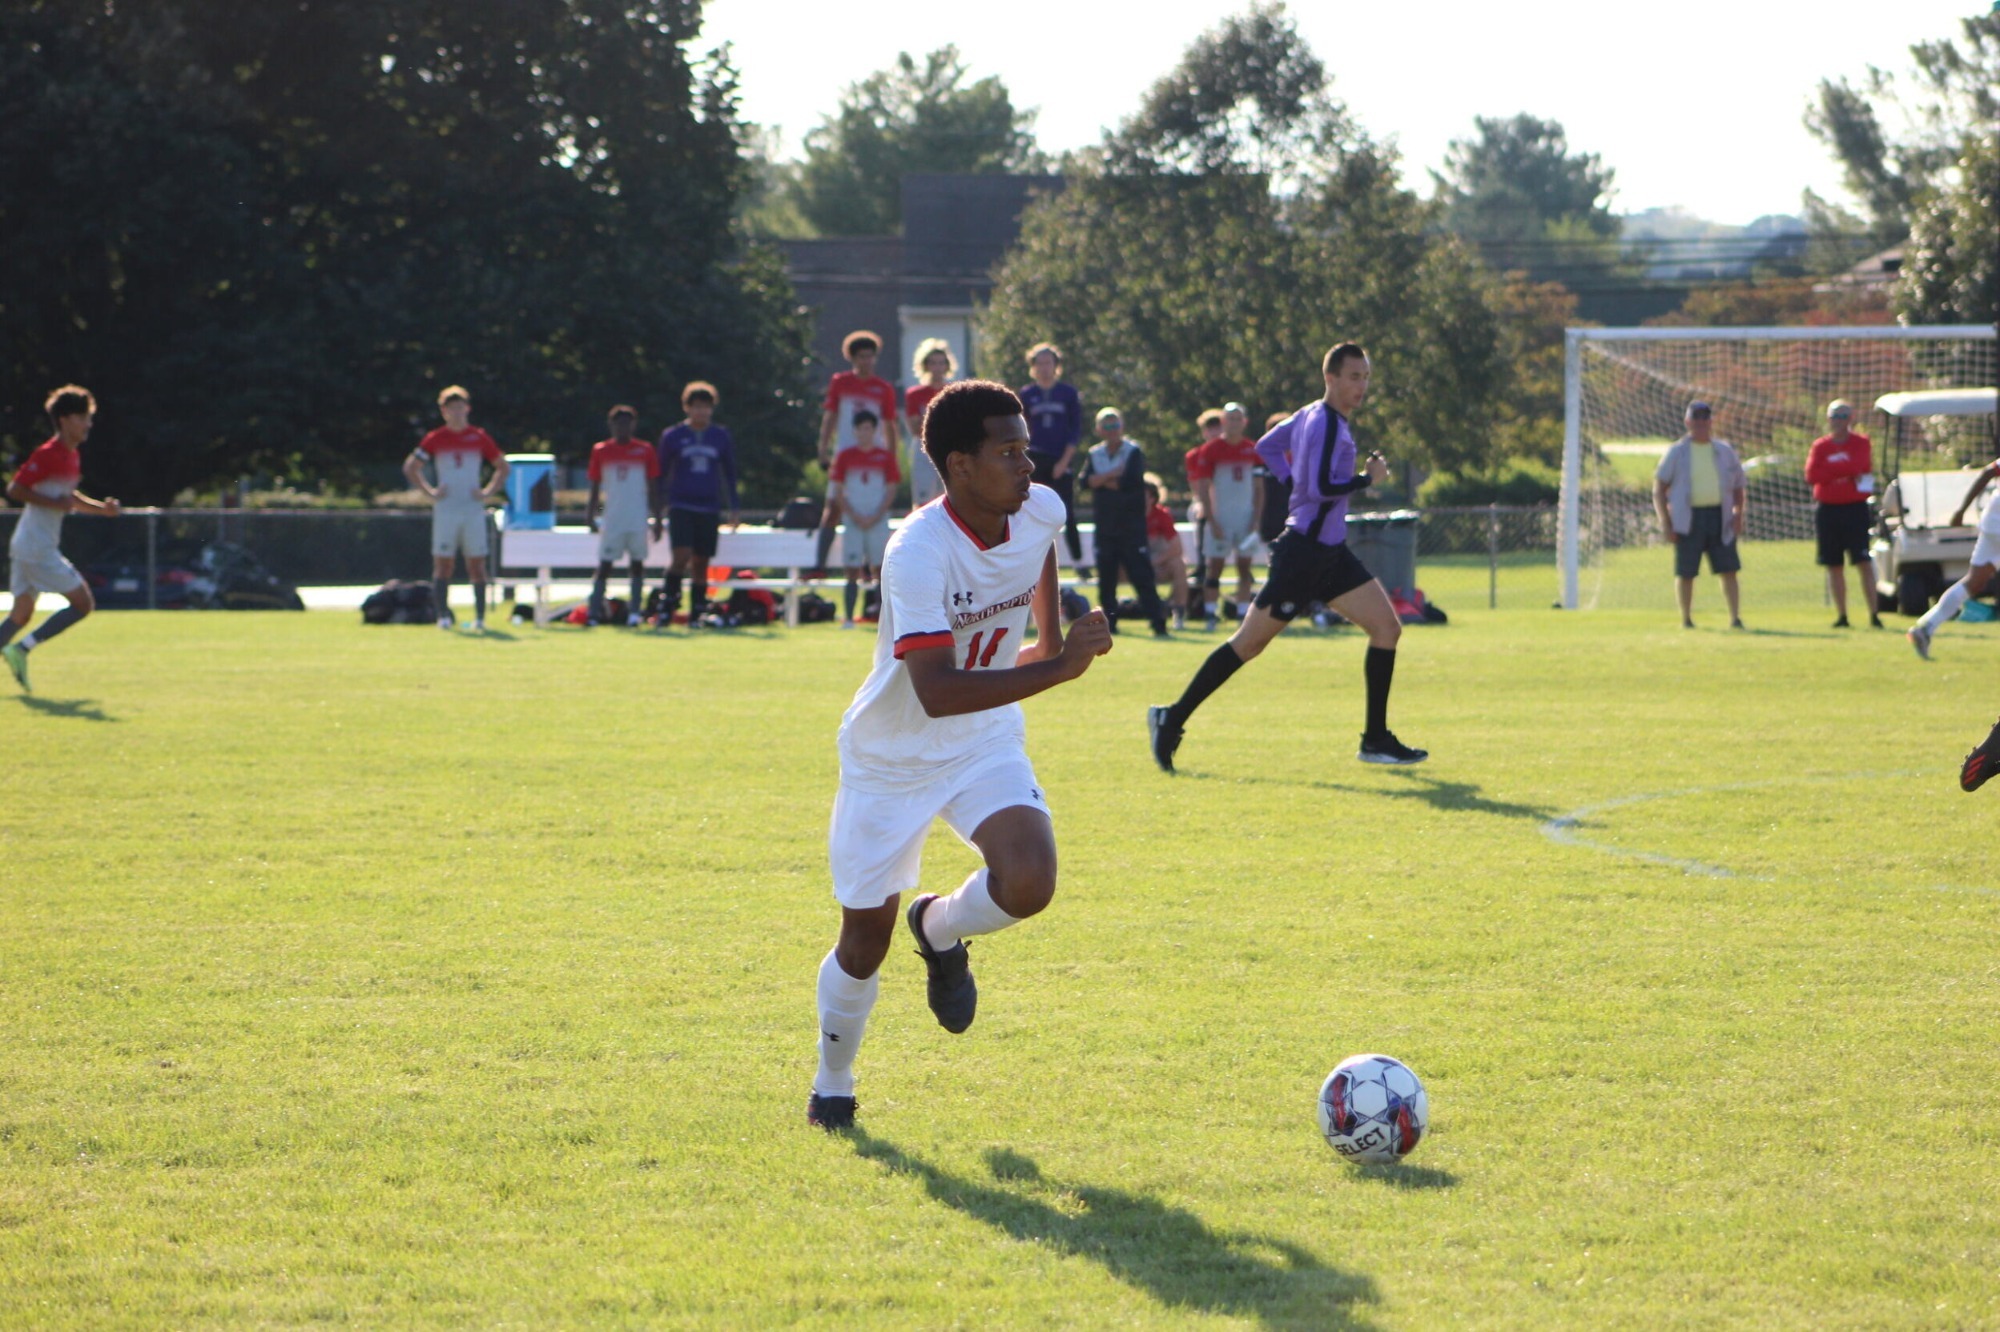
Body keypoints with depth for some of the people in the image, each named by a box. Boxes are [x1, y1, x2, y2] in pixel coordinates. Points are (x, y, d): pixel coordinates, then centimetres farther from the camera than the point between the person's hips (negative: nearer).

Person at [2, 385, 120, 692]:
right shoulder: (49, 454, -14)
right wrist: (53, 503, -21)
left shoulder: (72, 456, 15)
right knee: (83, 603, -6)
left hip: (29, 548, 9)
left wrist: (102, 508, 14)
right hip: (36, 548, -9)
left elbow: (69, 497, 28)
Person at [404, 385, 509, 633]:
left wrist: (489, 492, 3)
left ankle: (480, 617, -1)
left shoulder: (479, 438, 6)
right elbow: (410, 467, 10)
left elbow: (502, 467, 16)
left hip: (473, 508, 0)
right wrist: (430, 491, 0)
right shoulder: (435, 439, 4)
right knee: (443, 563, -2)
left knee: (476, 563, -2)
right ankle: (443, 615, 1)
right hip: (445, 508, 0)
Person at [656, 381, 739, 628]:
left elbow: (729, 475, 16)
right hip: (680, 505, -2)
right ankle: (667, 604, -5)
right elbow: (661, 474, 9)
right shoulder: (673, 437, 3)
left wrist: (733, 509, 13)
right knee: (682, 556, -18)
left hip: (709, 508, 2)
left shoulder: (721, 437, 8)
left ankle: (696, 615, 10)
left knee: (701, 562, 3)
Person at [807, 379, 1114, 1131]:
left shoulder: (1041, 511, -12)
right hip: (891, 759, -4)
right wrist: (1058, 668, -45)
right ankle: (832, 1086, 35)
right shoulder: (917, 555, -32)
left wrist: (1053, 637, 14)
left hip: (986, 745, 4)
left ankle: (941, 931, 12)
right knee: (865, 941, 7)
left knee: (1028, 884, -23)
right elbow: (937, 692, -41)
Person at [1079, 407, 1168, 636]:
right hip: (1105, 527, 4)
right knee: (1106, 576, 7)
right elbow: (1086, 480, -6)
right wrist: (1113, 475, -14)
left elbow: (1130, 481, -16)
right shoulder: (1094, 454, 10)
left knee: (1142, 575, -9)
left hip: (1131, 528, -4)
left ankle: (1158, 623, -10)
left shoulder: (1133, 452, -1)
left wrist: (1102, 480, -6)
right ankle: (1108, 622, 16)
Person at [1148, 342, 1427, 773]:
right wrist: (1368, 478, -14)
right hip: (1305, 551, -10)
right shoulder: (1323, 423, -17)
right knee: (1249, 642, -4)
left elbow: (1266, 448, 24)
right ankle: (1173, 719, 7)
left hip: (1330, 552, 10)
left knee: (1387, 628, 3)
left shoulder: (1312, 416, 12)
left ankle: (1377, 741, 5)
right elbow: (1321, 488, -27)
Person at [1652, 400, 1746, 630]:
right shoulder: (1677, 453, 4)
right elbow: (1659, 488, 4)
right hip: (1688, 518, -2)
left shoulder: (1724, 452, 12)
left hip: (1719, 517, 2)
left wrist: (1738, 514, 1)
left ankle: (1735, 617, -1)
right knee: (1685, 571, 1)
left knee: (1728, 568, -4)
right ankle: (1686, 618, 12)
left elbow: (1738, 487, 18)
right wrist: (1665, 522, -5)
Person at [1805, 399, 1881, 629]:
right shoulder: (1820, 446, 8)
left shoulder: (1861, 443, 3)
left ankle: (1873, 614, -13)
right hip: (1827, 509, 3)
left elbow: (1859, 465, -17)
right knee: (1833, 565, 5)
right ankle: (1841, 615, 12)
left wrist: (1830, 470, -9)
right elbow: (1811, 476, -7)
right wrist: (1845, 470, -9)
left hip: (1855, 508, -3)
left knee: (1863, 562, -10)